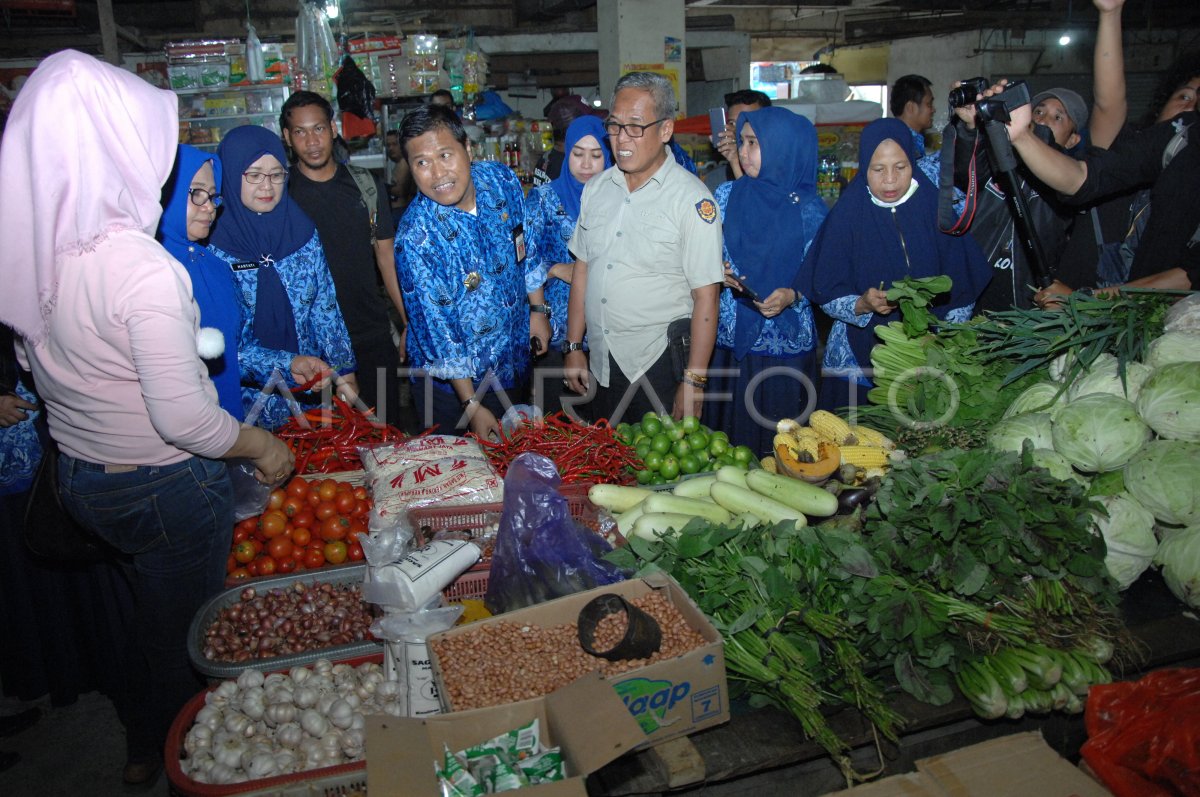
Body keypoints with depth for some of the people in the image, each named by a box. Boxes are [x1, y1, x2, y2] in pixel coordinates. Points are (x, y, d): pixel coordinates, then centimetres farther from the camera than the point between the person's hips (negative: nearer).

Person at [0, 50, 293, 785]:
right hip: (166, 487, -7)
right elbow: (184, 419, -27)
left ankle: (143, 749, 47)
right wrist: (262, 445, -11)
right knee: (185, 634, 16)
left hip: (80, 474, 7)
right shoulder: (142, 265, -28)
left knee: (150, 613, 28)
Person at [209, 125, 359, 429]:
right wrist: (287, 365, -22)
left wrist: (345, 376, 0)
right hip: (252, 401, -3)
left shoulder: (302, 231, 1)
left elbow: (326, 309, 6)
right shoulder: (211, 245, -11)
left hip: (315, 389, 4)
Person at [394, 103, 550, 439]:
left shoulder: (503, 180, -11)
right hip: (453, 382, -4)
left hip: (514, 363, 5)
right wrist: (472, 406, -18)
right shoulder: (415, 237, -26)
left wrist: (538, 308, 9)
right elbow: (436, 330, -22)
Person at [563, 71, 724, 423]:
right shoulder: (596, 188, 7)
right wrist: (573, 347, 10)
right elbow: (582, 270, 12)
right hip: (600, 365, 6)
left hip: (660, 366, -5)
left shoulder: (691, 198, -12)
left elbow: (705, 297, -14)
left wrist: (693, 382, -16)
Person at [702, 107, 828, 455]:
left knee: (778, 437, 5)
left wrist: (792, 295, -19)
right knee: (728, 427, 8)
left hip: (786, 343, -2)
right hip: (730, 337, 2)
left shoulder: (810, 209, -4)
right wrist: (718, 272, -12)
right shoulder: (727, 196, 4)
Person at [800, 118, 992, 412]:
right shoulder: (847, 216, -4)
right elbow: (827, 294, -5)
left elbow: (962, 291, 2)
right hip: (857, 360, -1)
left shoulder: (937, 210, -1)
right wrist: (862, 304, -23)